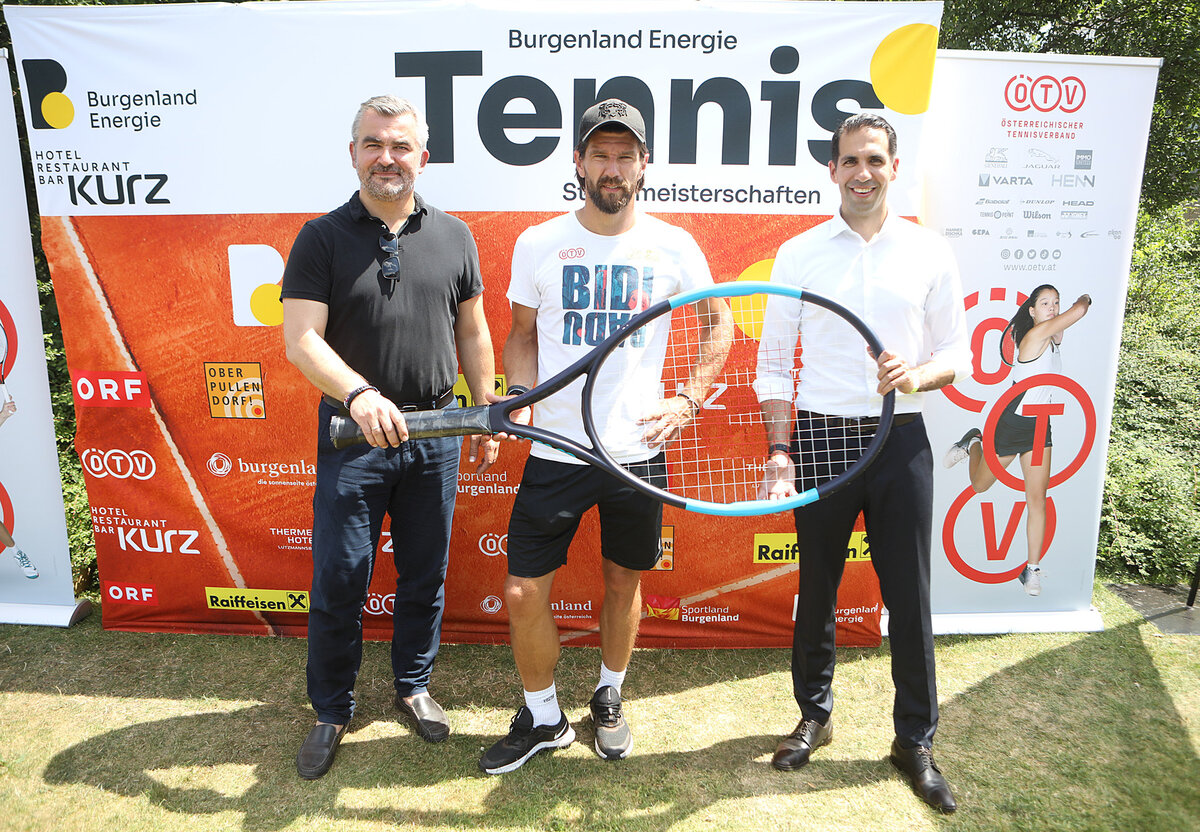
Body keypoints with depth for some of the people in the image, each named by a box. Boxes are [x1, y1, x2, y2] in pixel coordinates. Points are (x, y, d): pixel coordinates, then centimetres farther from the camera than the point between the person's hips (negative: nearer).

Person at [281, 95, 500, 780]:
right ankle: (332, 712, 26)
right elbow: (302, 339, -11)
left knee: (426, 574, 14)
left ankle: (414, 685, 36)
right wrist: (360, 395, -28)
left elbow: (473, 334, 11)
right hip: (352, 435, -2)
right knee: (339, 583, 5)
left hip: (435, 434, 3)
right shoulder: (322, 238, -2)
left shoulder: (454, 236, 6)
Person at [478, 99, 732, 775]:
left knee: (625, 582, 15)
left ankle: (609, 699, 41)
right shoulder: (539, 244, 0)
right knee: (524, 591, 0)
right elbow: (522, 334, 11)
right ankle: (543, 717, 25)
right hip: (555, 449, 0)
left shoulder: (672, 245, -1)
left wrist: (690, 398, 0)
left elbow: (721, 322, 11)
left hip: (639, 448, 0)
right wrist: (520, 396, -7)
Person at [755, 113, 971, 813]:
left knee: (910, 596, 5)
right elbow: (774, 361, 4)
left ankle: (916, 740, 24)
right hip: (819, 437, 0)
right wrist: (779, 449, -4)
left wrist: (918, 374, -16)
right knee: (817, 588, 10)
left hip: (900, 440, 0)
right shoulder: (798, 254, 4)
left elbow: (958, 352, 7)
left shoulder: (931, 252, 5)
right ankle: (815, 715, 31)